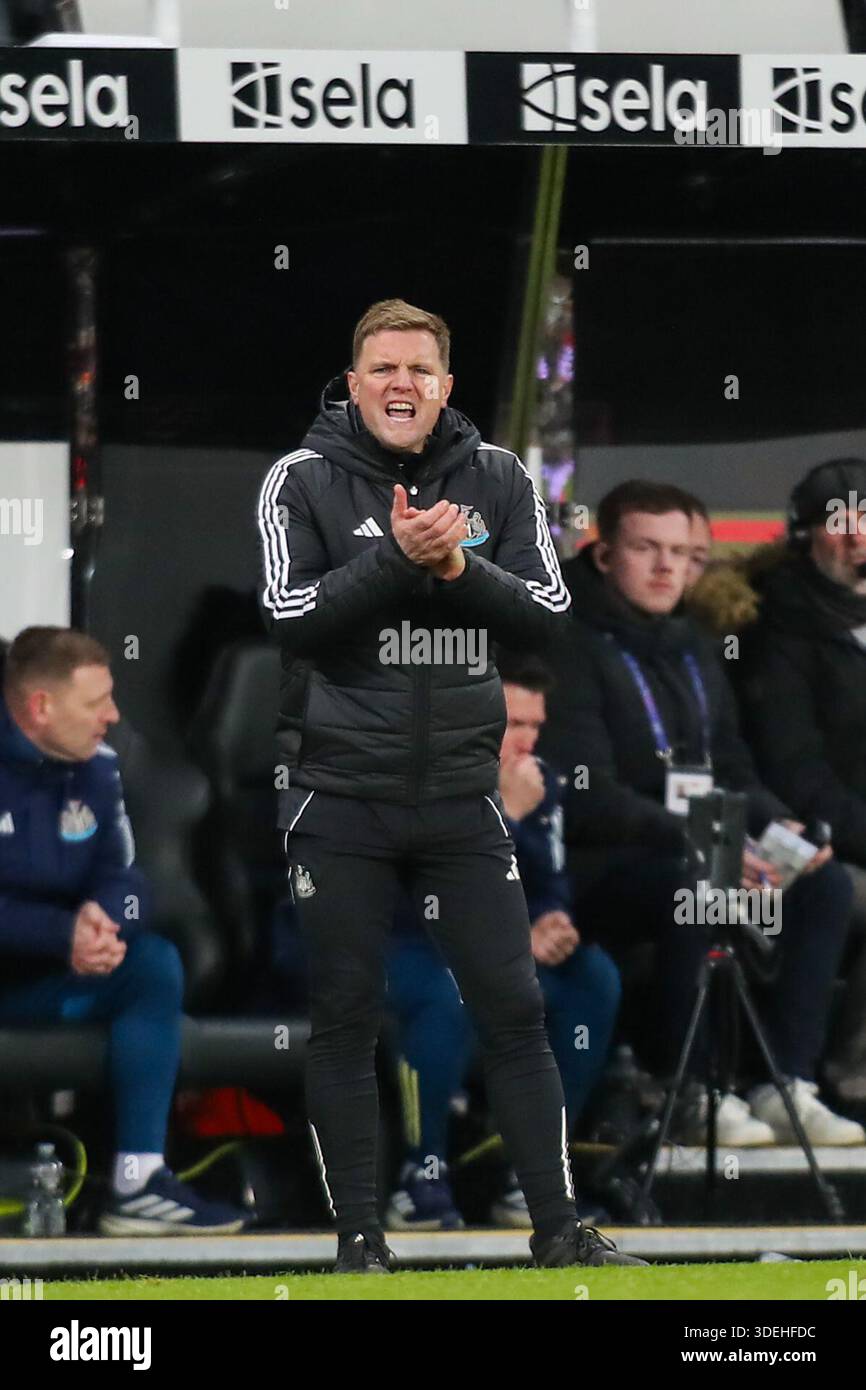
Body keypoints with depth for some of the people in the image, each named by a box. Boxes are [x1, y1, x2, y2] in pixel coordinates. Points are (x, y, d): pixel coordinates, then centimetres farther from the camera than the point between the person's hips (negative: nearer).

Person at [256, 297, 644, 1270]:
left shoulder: (496, 479, 5)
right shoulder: (302, 480, -2)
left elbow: (547, 616, -1)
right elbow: (291, 618, -13)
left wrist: (458, 569, -17)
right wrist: (397, 557, -22)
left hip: (461, 796, 2)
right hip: (340, 796, -2)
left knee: (511, 1009, 2)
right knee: (345, 1016, 2)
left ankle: (557, 1227, 7)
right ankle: (358, 1237, 9)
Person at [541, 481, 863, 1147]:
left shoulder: (694, 649, 17)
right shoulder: (576, 649, -10)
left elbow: (732, 771, 20)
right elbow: (587, 798, -20)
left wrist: (780, 825, -3)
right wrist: (693, 840, -30)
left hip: (692, 855, 8)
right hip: (594, 866, -8)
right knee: (688, 887, -37)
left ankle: (789, 1086, -13)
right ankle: (695, 1097, -29)